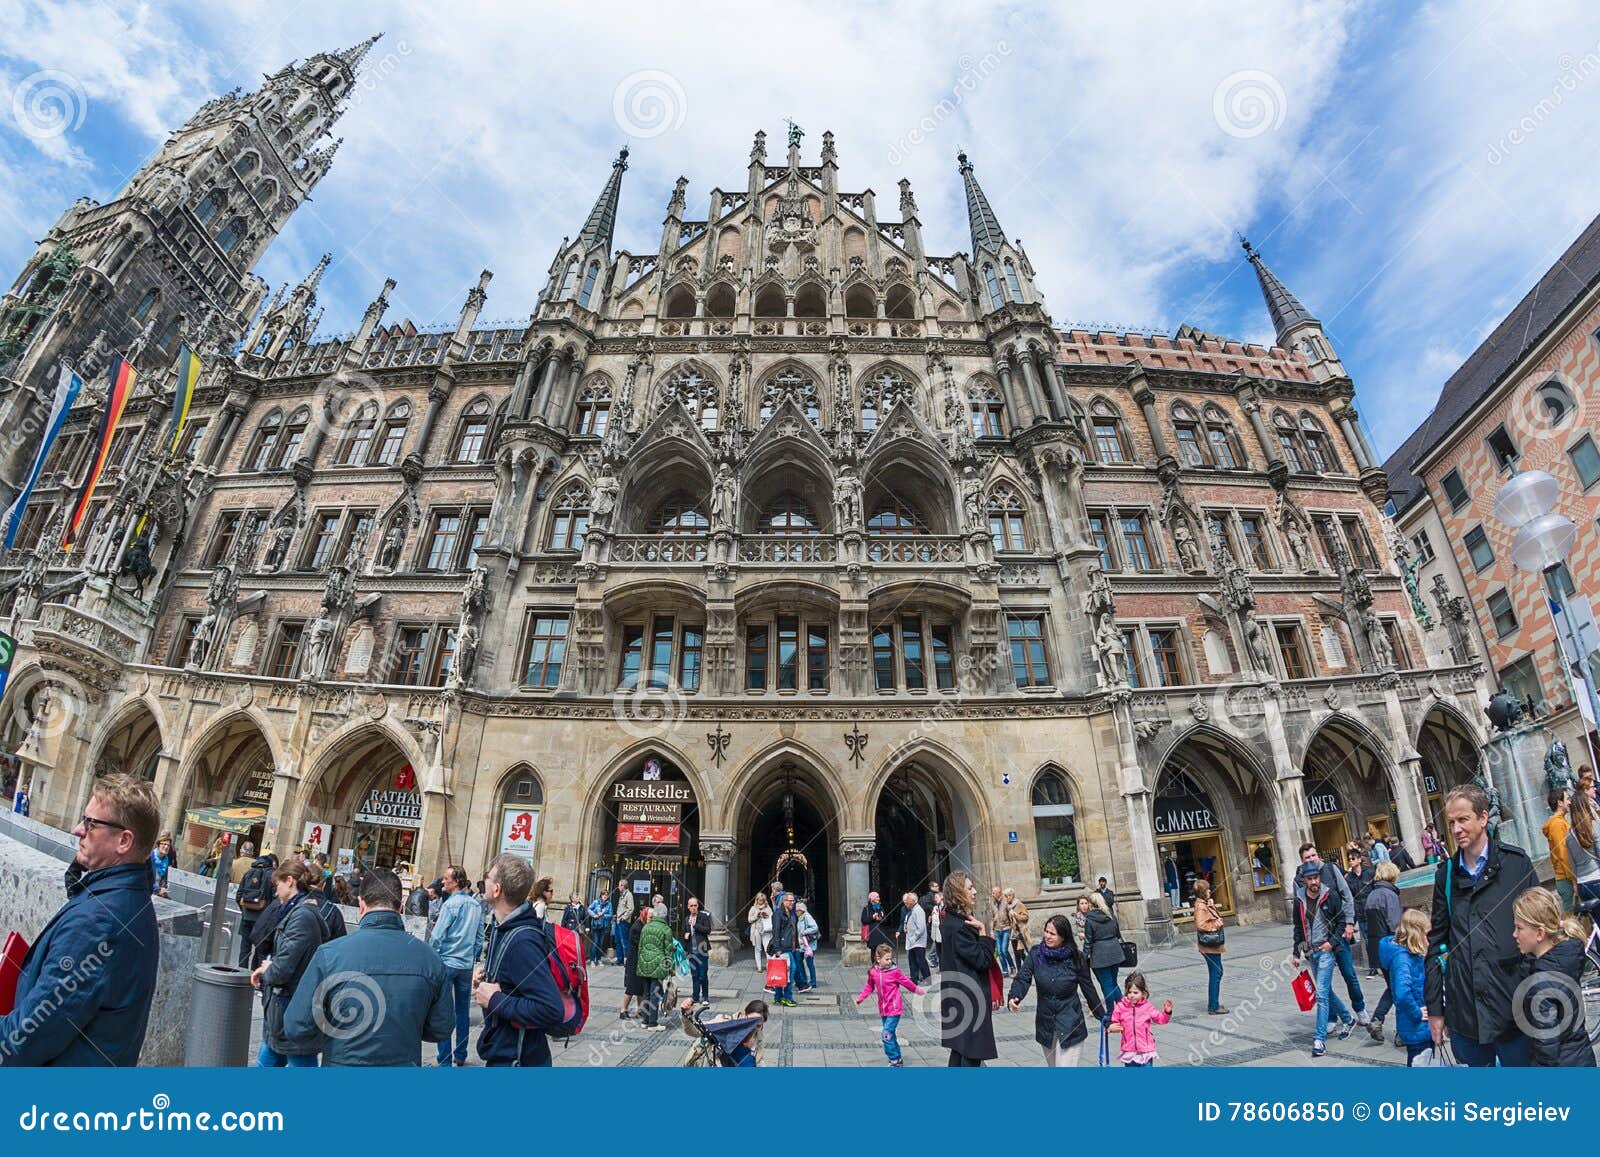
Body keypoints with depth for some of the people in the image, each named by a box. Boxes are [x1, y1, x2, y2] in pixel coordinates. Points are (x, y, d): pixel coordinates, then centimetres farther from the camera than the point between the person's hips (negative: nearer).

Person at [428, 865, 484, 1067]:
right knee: (463, 1011, 15)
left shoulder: (450, 904, -14)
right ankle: (460, 1055, 23)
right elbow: (480, 937, 9)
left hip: (447, 962, -6)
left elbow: (436, 936, -14)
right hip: (467, 965, 6)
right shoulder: (476, 906, 4)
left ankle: (445, 1061, 5)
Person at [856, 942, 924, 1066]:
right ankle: (898, 1059, 32)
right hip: (883, 1009, 5)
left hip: (894, 1009, -5)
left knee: (887, 1035, -13)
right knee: (890, 1035, 16)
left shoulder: (894, 972, -13)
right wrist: (860, 999, 4)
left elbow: (906, 981, 0)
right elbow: (869, 987, 11)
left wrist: (916, 990, 14)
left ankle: (894, 1061, 0)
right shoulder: (873, 972, -3)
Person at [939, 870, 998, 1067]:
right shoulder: (959, 927, -23)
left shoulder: (952, 922, 8)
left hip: (957, 997, 10)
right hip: (969, 998, -10)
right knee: (972, 1054, -2)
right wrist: (983, 933, -14)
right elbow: (982, 960, -20)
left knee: (960, 1048, 17)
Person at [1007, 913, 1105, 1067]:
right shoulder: (1035, 953, -6)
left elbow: (1088, 989, 1)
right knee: (1053, 1065, 18)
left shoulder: (1076, 958, -9)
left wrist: (1103, 1018, 7)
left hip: (1070, 1025, -3)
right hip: (1045, 1024, 3)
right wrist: (1013, 998, -33)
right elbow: (1022, 978, -14)